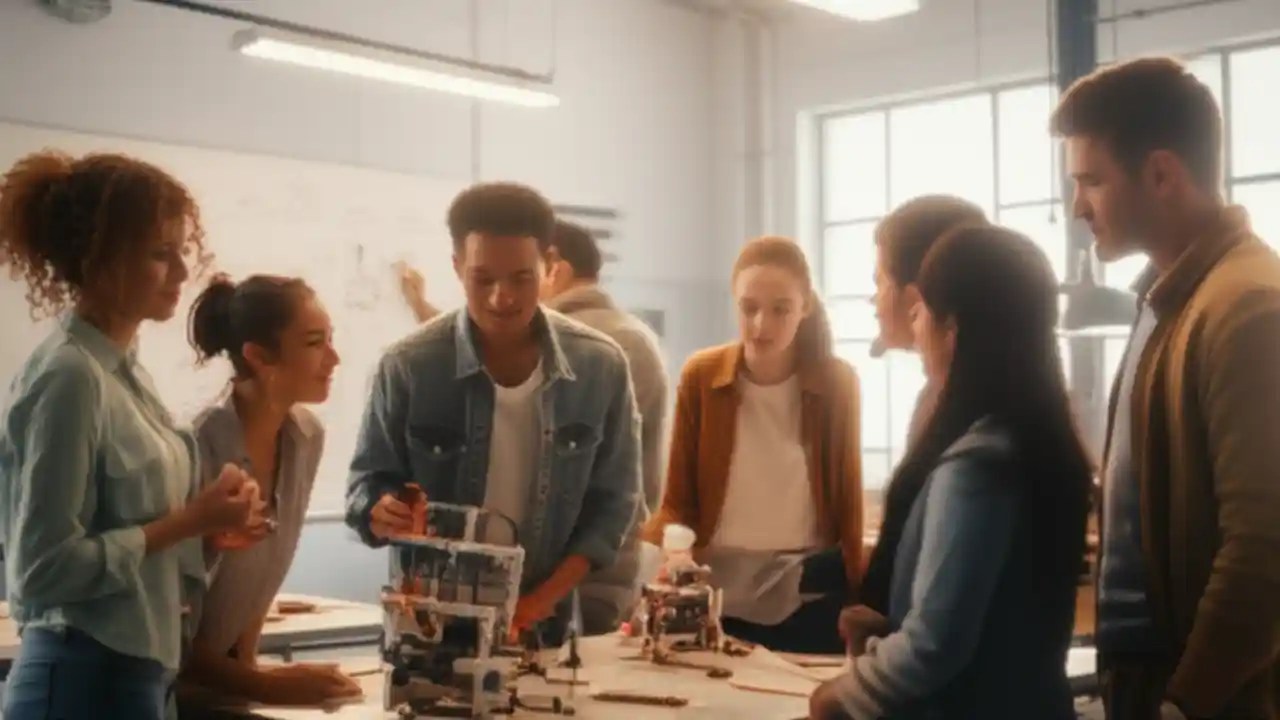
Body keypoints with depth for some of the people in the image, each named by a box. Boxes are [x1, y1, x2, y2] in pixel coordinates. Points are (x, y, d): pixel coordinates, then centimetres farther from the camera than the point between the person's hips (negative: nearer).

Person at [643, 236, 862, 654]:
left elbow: (847, 501, 4)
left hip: (810, 601, 0)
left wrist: (857, 595, 3)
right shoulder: (701, 377, -4)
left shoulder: (837, 383, -3)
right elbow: (678, 501, 0)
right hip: (718, 596, 0)